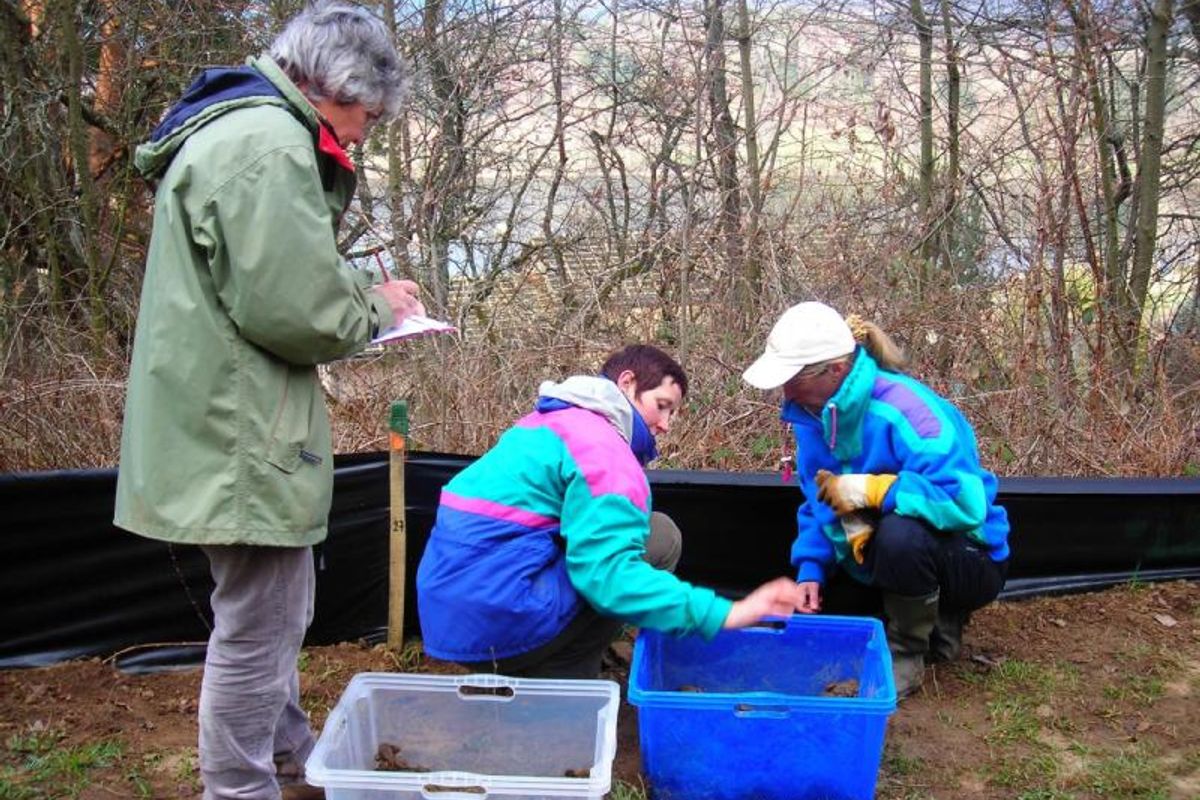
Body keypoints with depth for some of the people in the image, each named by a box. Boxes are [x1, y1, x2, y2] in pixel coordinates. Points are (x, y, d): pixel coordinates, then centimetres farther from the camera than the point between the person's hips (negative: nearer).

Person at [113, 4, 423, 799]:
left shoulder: (239, 131, 17)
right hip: (243, 435, -12)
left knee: (279, 612, 23)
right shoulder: (267, 145, -19)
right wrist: (372, 311, -5)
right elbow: (293, 309, -24)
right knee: (259, 629, 0)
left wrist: (364, 287, 11)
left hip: (232, 427, 12)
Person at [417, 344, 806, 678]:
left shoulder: (547, 421, 18)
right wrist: (724, 614, -23)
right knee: (659, 536, -2)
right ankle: (563, 683, 1)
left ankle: (535, 675, 16)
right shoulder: (603, 448, -12)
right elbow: (609, 576, -23)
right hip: (500, 624, -9)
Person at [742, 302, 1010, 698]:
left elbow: (965, 503, -40)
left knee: (900, 533, -40)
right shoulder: (811, 413, -6)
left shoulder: (903, 409, -31)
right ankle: (930, 617, 19)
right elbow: (817, 503, 3)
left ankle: (908, 655, -10)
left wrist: (869, 488, -35)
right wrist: (810, 570, -12)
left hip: (968, 561, -8)